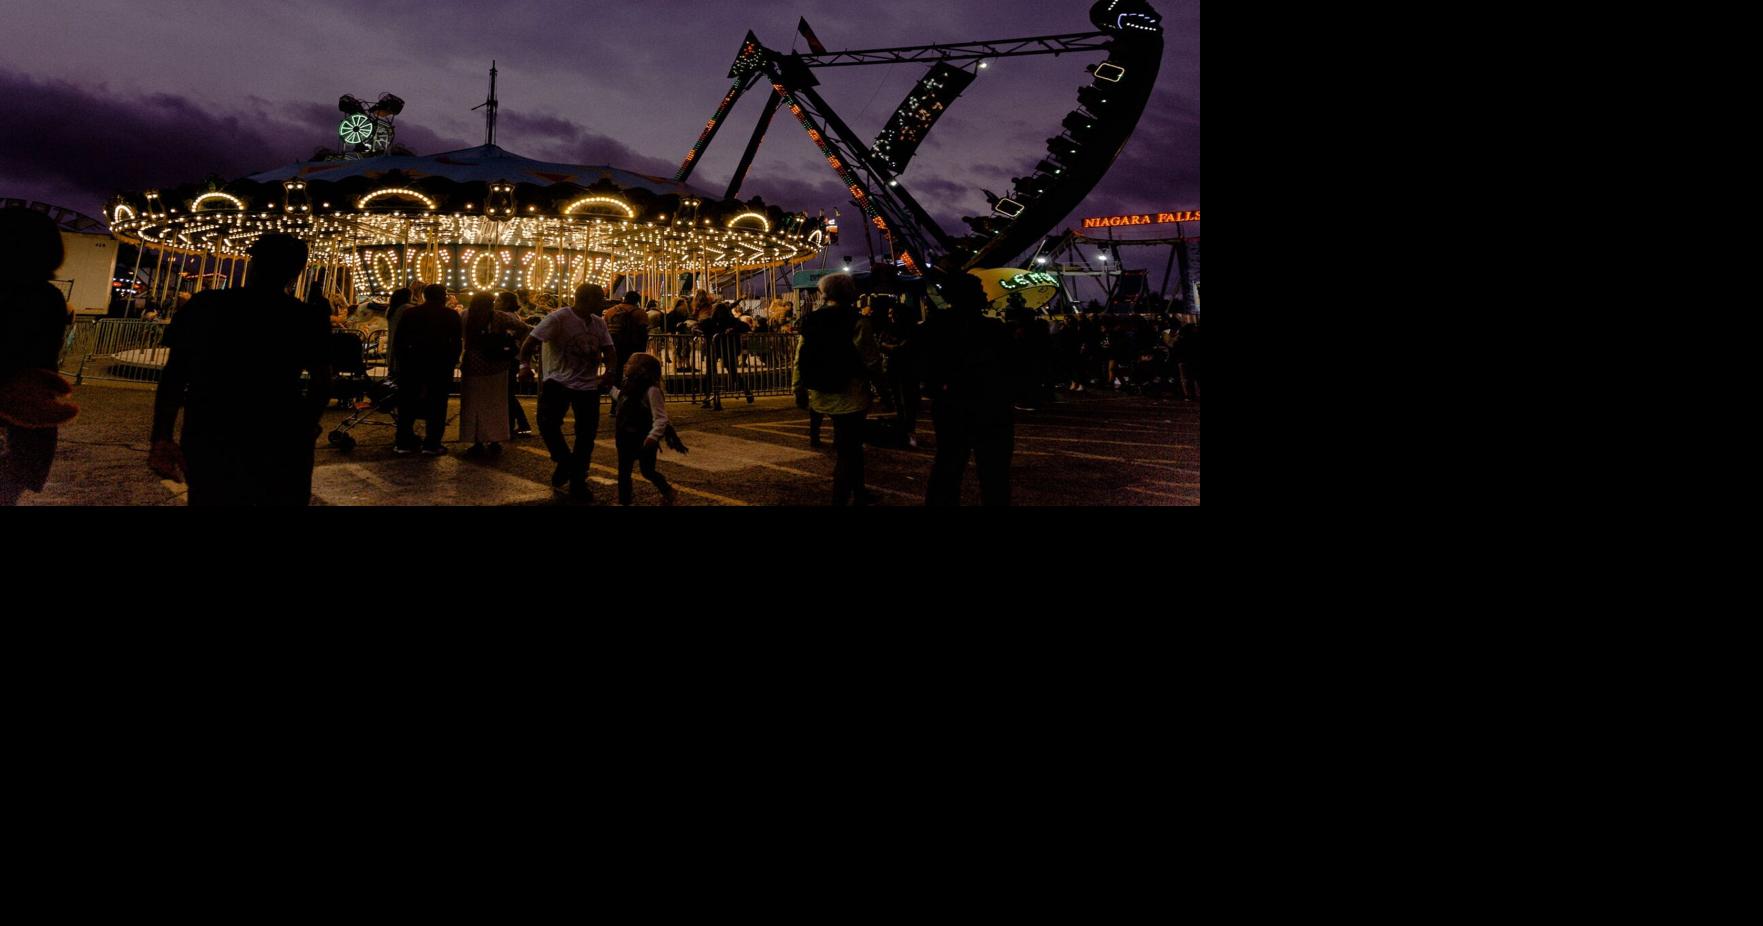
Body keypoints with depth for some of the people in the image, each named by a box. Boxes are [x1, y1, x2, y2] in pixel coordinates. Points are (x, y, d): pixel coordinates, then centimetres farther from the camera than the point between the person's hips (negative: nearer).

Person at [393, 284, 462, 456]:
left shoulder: (409, 313, 5)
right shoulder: (451, 315, -1)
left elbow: (398, 341, 4)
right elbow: (457, 343, -3)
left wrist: (401, 361, 13)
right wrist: (453, 362, 6)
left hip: (412, 363, 2)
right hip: (440, 364, -2)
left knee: (407, 403, 10)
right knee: (436, 405, 2)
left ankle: (404, 443, 9)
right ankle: (432, 444, -1)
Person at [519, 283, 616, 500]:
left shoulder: (599, 323, 6)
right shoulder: (558, 318, -13)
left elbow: (607, 350, 13)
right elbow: (531, 342, -15)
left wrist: (611, 370, -7)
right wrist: (525, 364, -30)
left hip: (588, 385, 5)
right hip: (558, 381, -4)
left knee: (586, 435, 5)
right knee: (547, 424, -22)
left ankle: (578, 481, 21)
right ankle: (564, 462, 6)